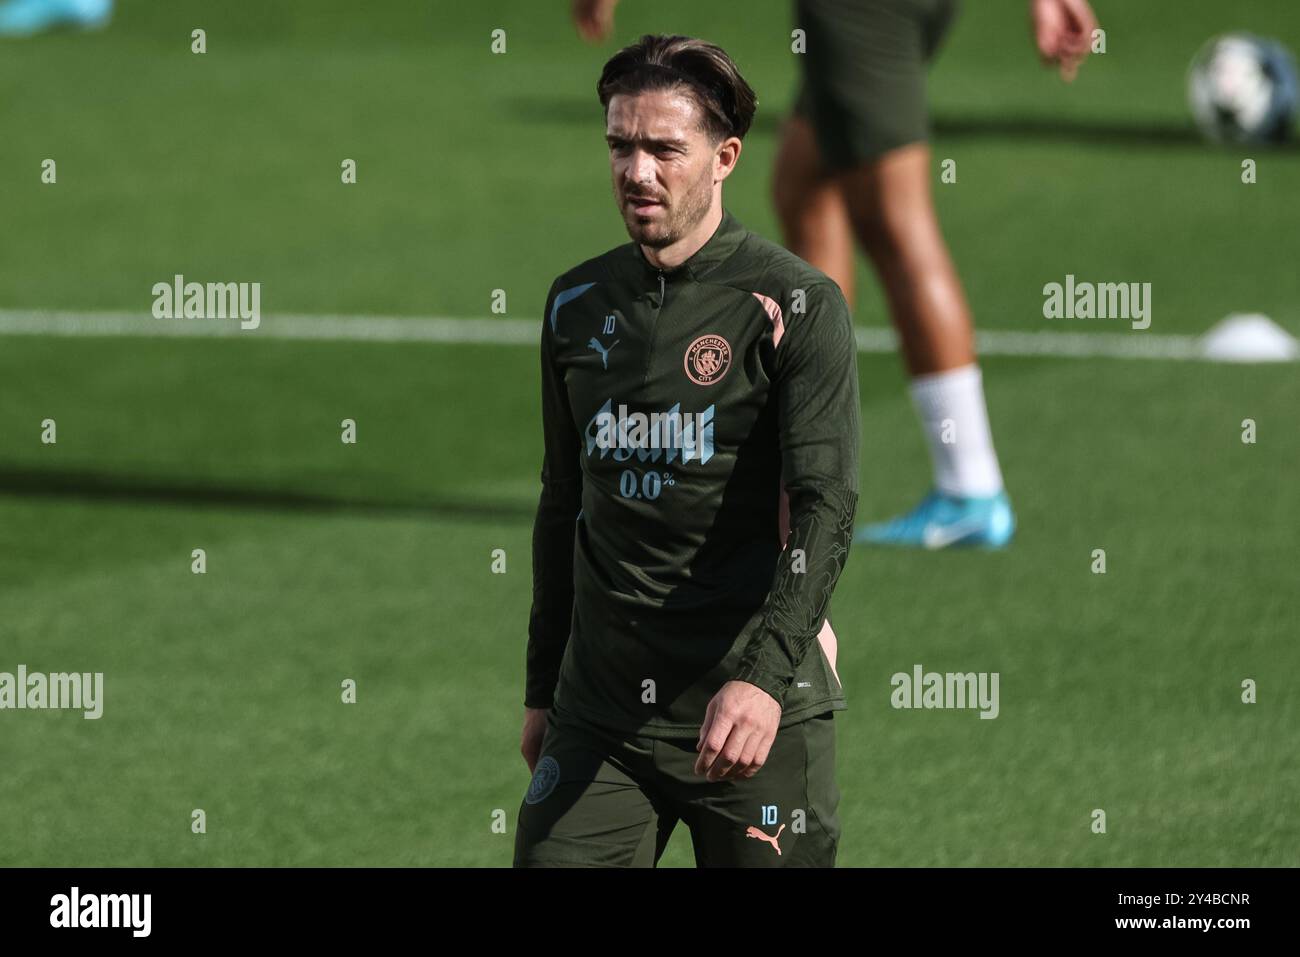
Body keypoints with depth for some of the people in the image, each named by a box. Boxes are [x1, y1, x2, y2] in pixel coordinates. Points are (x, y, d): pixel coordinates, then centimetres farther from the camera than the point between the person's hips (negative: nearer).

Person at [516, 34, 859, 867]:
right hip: (598, 710, 4)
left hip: (756, 711, -4)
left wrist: (763, 676, -27)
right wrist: (541, 688, 19)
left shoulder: (796, 305, -6)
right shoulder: (577, 304, 12)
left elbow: (825, 507, -15)